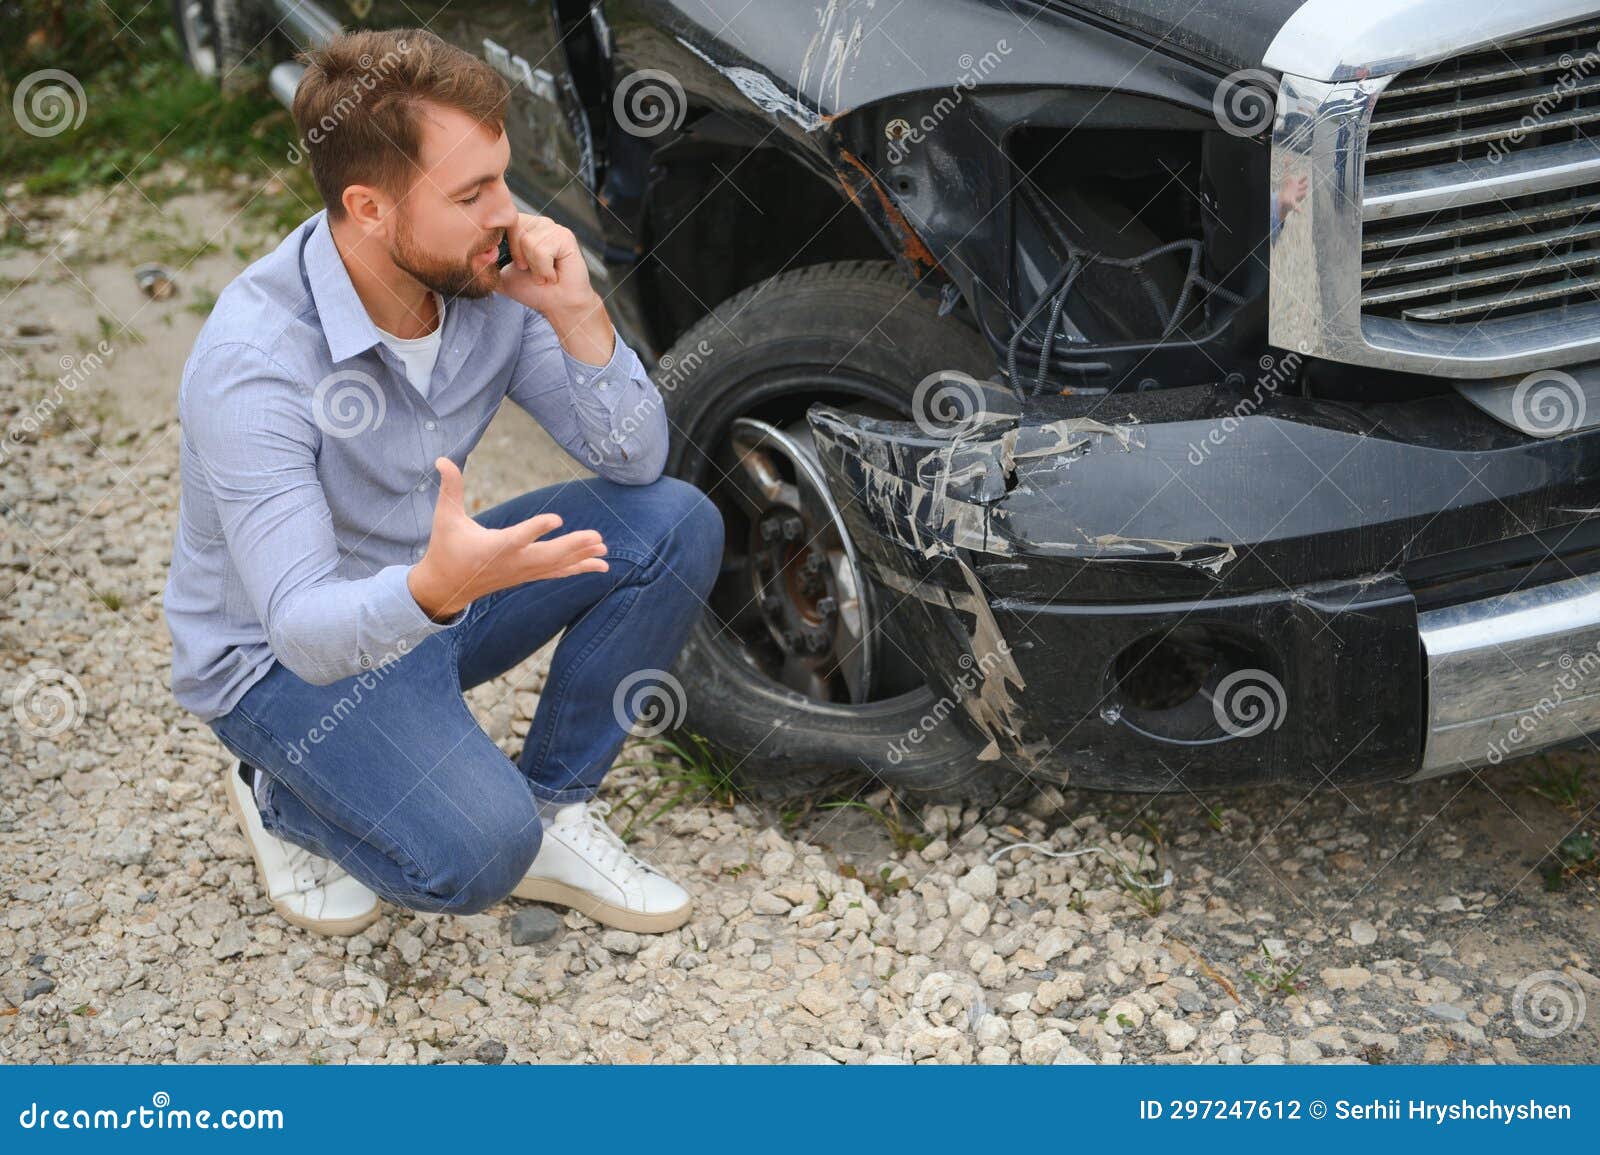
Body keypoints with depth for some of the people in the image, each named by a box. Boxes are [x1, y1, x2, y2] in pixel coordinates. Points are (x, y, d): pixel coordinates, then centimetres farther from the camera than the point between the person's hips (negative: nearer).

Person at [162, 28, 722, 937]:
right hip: (282, 656, -6)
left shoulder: (487, 281, -13)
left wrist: (576, 316, -26)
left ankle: (555, 808, 0)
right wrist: (436, 590, -56)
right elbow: (304, 629, -34)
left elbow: (636, 460, -8)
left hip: (430, 594, 7)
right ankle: (285, 797, 4)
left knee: (677, 524, -13)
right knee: (479, 851, -30)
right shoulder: (254, 363, -32)